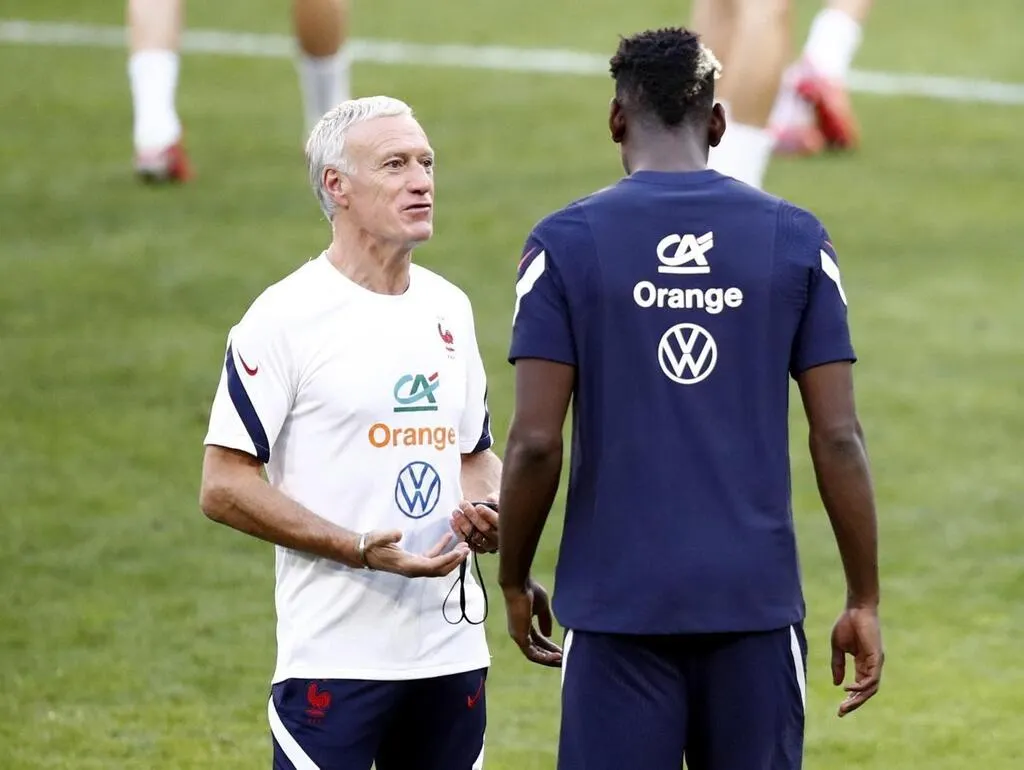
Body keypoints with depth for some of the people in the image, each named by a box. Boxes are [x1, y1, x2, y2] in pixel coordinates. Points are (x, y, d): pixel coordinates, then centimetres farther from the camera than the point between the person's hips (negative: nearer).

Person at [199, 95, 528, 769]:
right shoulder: (286, 317, -8)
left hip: (452, 645, 6)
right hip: (335, 656, -6)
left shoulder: (450, 309, 13)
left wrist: (487, 514, 0)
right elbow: (224, 487, -10)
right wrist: (360, 549, -18)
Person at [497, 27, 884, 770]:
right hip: (755, 599, 2)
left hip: (619, 603, -1)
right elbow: (837, 438, 0)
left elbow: (536, 442, -7)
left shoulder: (567, 242, -2)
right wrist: (864, 601, 7)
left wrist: (514, 582, 8)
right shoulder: (796, 240, 3)